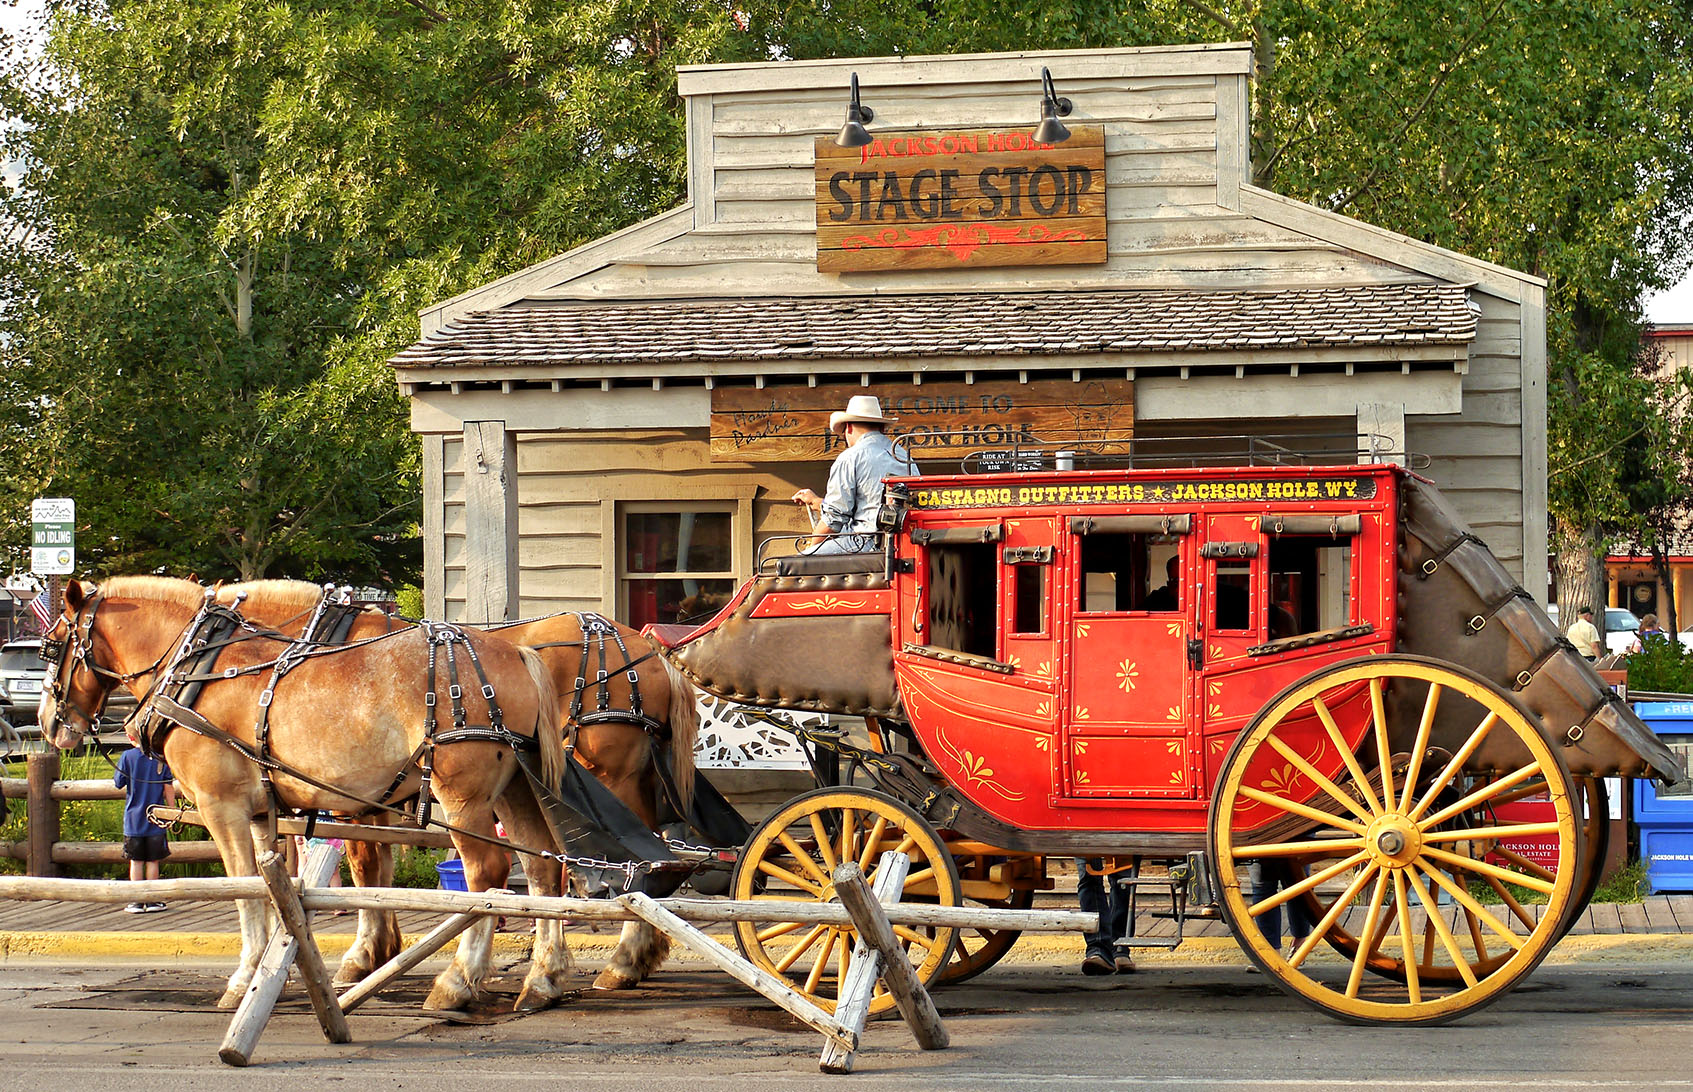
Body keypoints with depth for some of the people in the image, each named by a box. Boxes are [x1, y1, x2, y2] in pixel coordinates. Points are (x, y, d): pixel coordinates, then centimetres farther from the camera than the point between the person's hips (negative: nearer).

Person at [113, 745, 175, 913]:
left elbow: (118, 783, -2)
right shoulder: (162, 758, -3)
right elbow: (168, 788, -3)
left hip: (133, 819, -1)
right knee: (153, 861, 8)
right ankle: (152, 901, 9)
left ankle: (137, 901, 5)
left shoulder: (128, 756, -7)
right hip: (156, 820, 1)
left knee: (136, 861, 6)